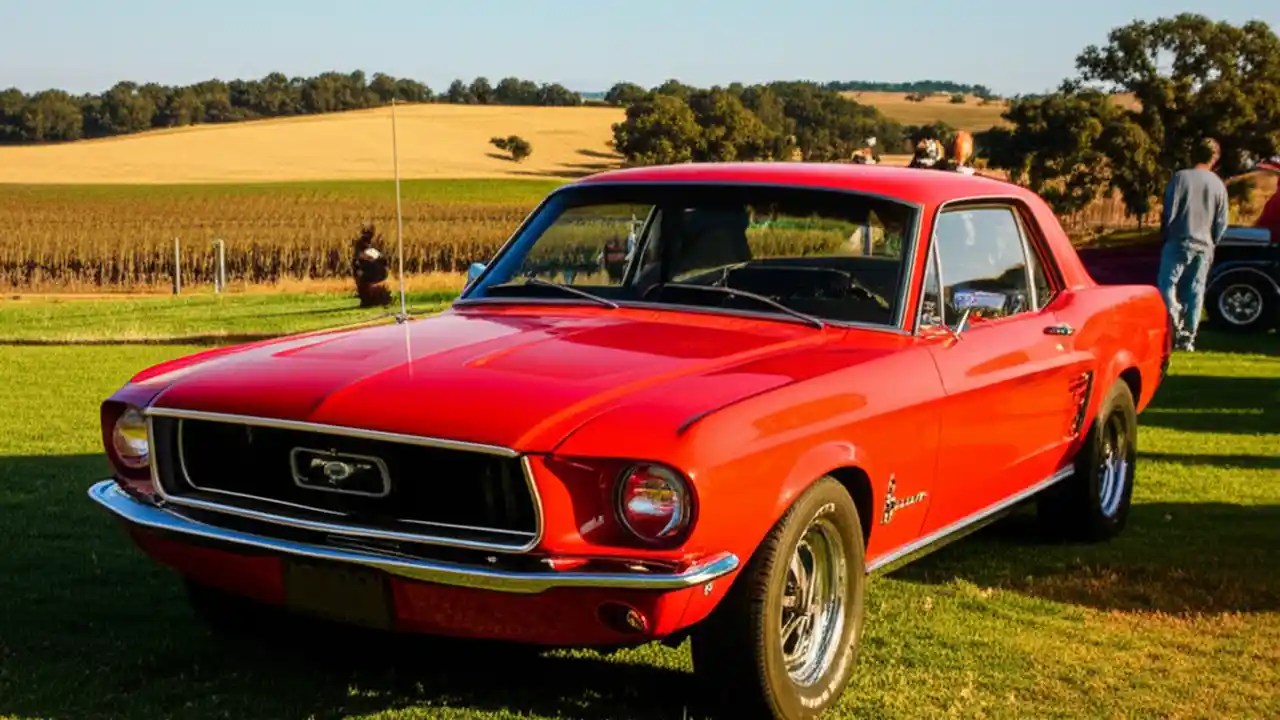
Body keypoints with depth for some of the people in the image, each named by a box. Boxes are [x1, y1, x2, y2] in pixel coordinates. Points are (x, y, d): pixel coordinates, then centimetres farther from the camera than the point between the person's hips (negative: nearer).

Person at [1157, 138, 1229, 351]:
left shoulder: (1181, 177, -8)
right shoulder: (1219, 185, 5)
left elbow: (1169, 212, -9)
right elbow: (1222, 222, 8)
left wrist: (1165, 235, 4)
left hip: (1179, 242, -4)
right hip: (1204, 246, 4)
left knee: (1167, 283, 4)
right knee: (1195, 291, 7)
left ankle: (1174, 319, -19)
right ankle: (1188, 337, 7)